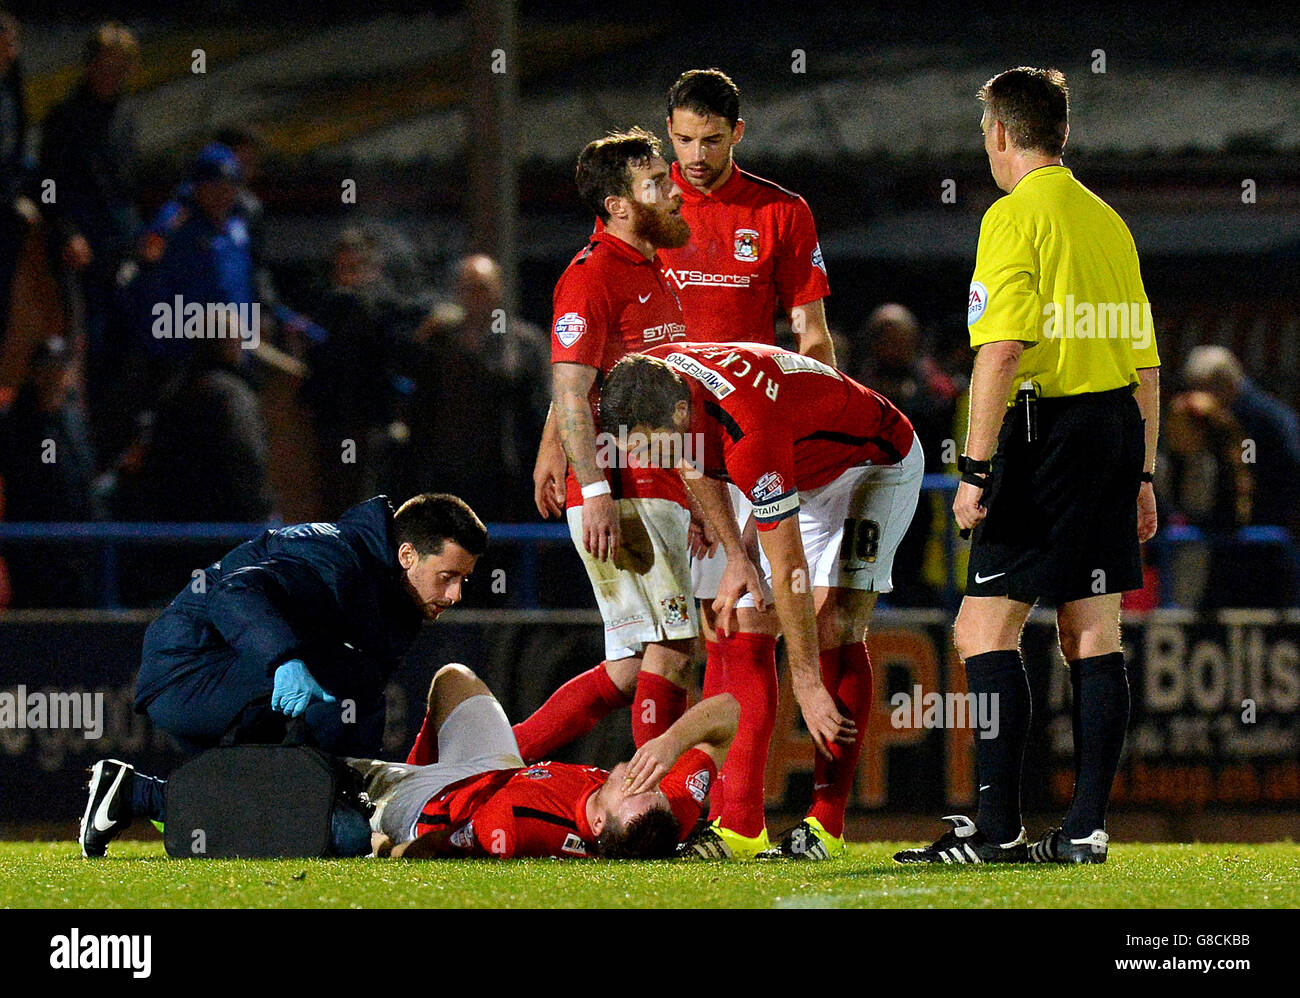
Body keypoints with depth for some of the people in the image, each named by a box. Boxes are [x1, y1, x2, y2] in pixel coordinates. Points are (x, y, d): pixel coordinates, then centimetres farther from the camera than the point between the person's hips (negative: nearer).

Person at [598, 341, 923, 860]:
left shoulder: (750, 435, -43)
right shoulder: (650, 377, -20)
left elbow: (788, 569, -35)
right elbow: (699, 462, 5)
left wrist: (807, 684, -28)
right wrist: (734, 554, -1)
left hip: (876, 464, -8)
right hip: (803, 473, 8)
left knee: (834, 625, -21)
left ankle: (827, 823, -22)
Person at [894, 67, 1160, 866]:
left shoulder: (1016, 217, -8)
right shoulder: (1109, 222, 16)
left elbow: (1002, 350, -17)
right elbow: (1147, 361, 18)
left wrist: (976, 469, -17)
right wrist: (1143, 475, 24)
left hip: (1047, 428, -8)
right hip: (1116, 428, 8)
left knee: (985, 629, -4)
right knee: (1093, 635, 8)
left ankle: (998, 828, -10)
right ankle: (1086, 827, 7)